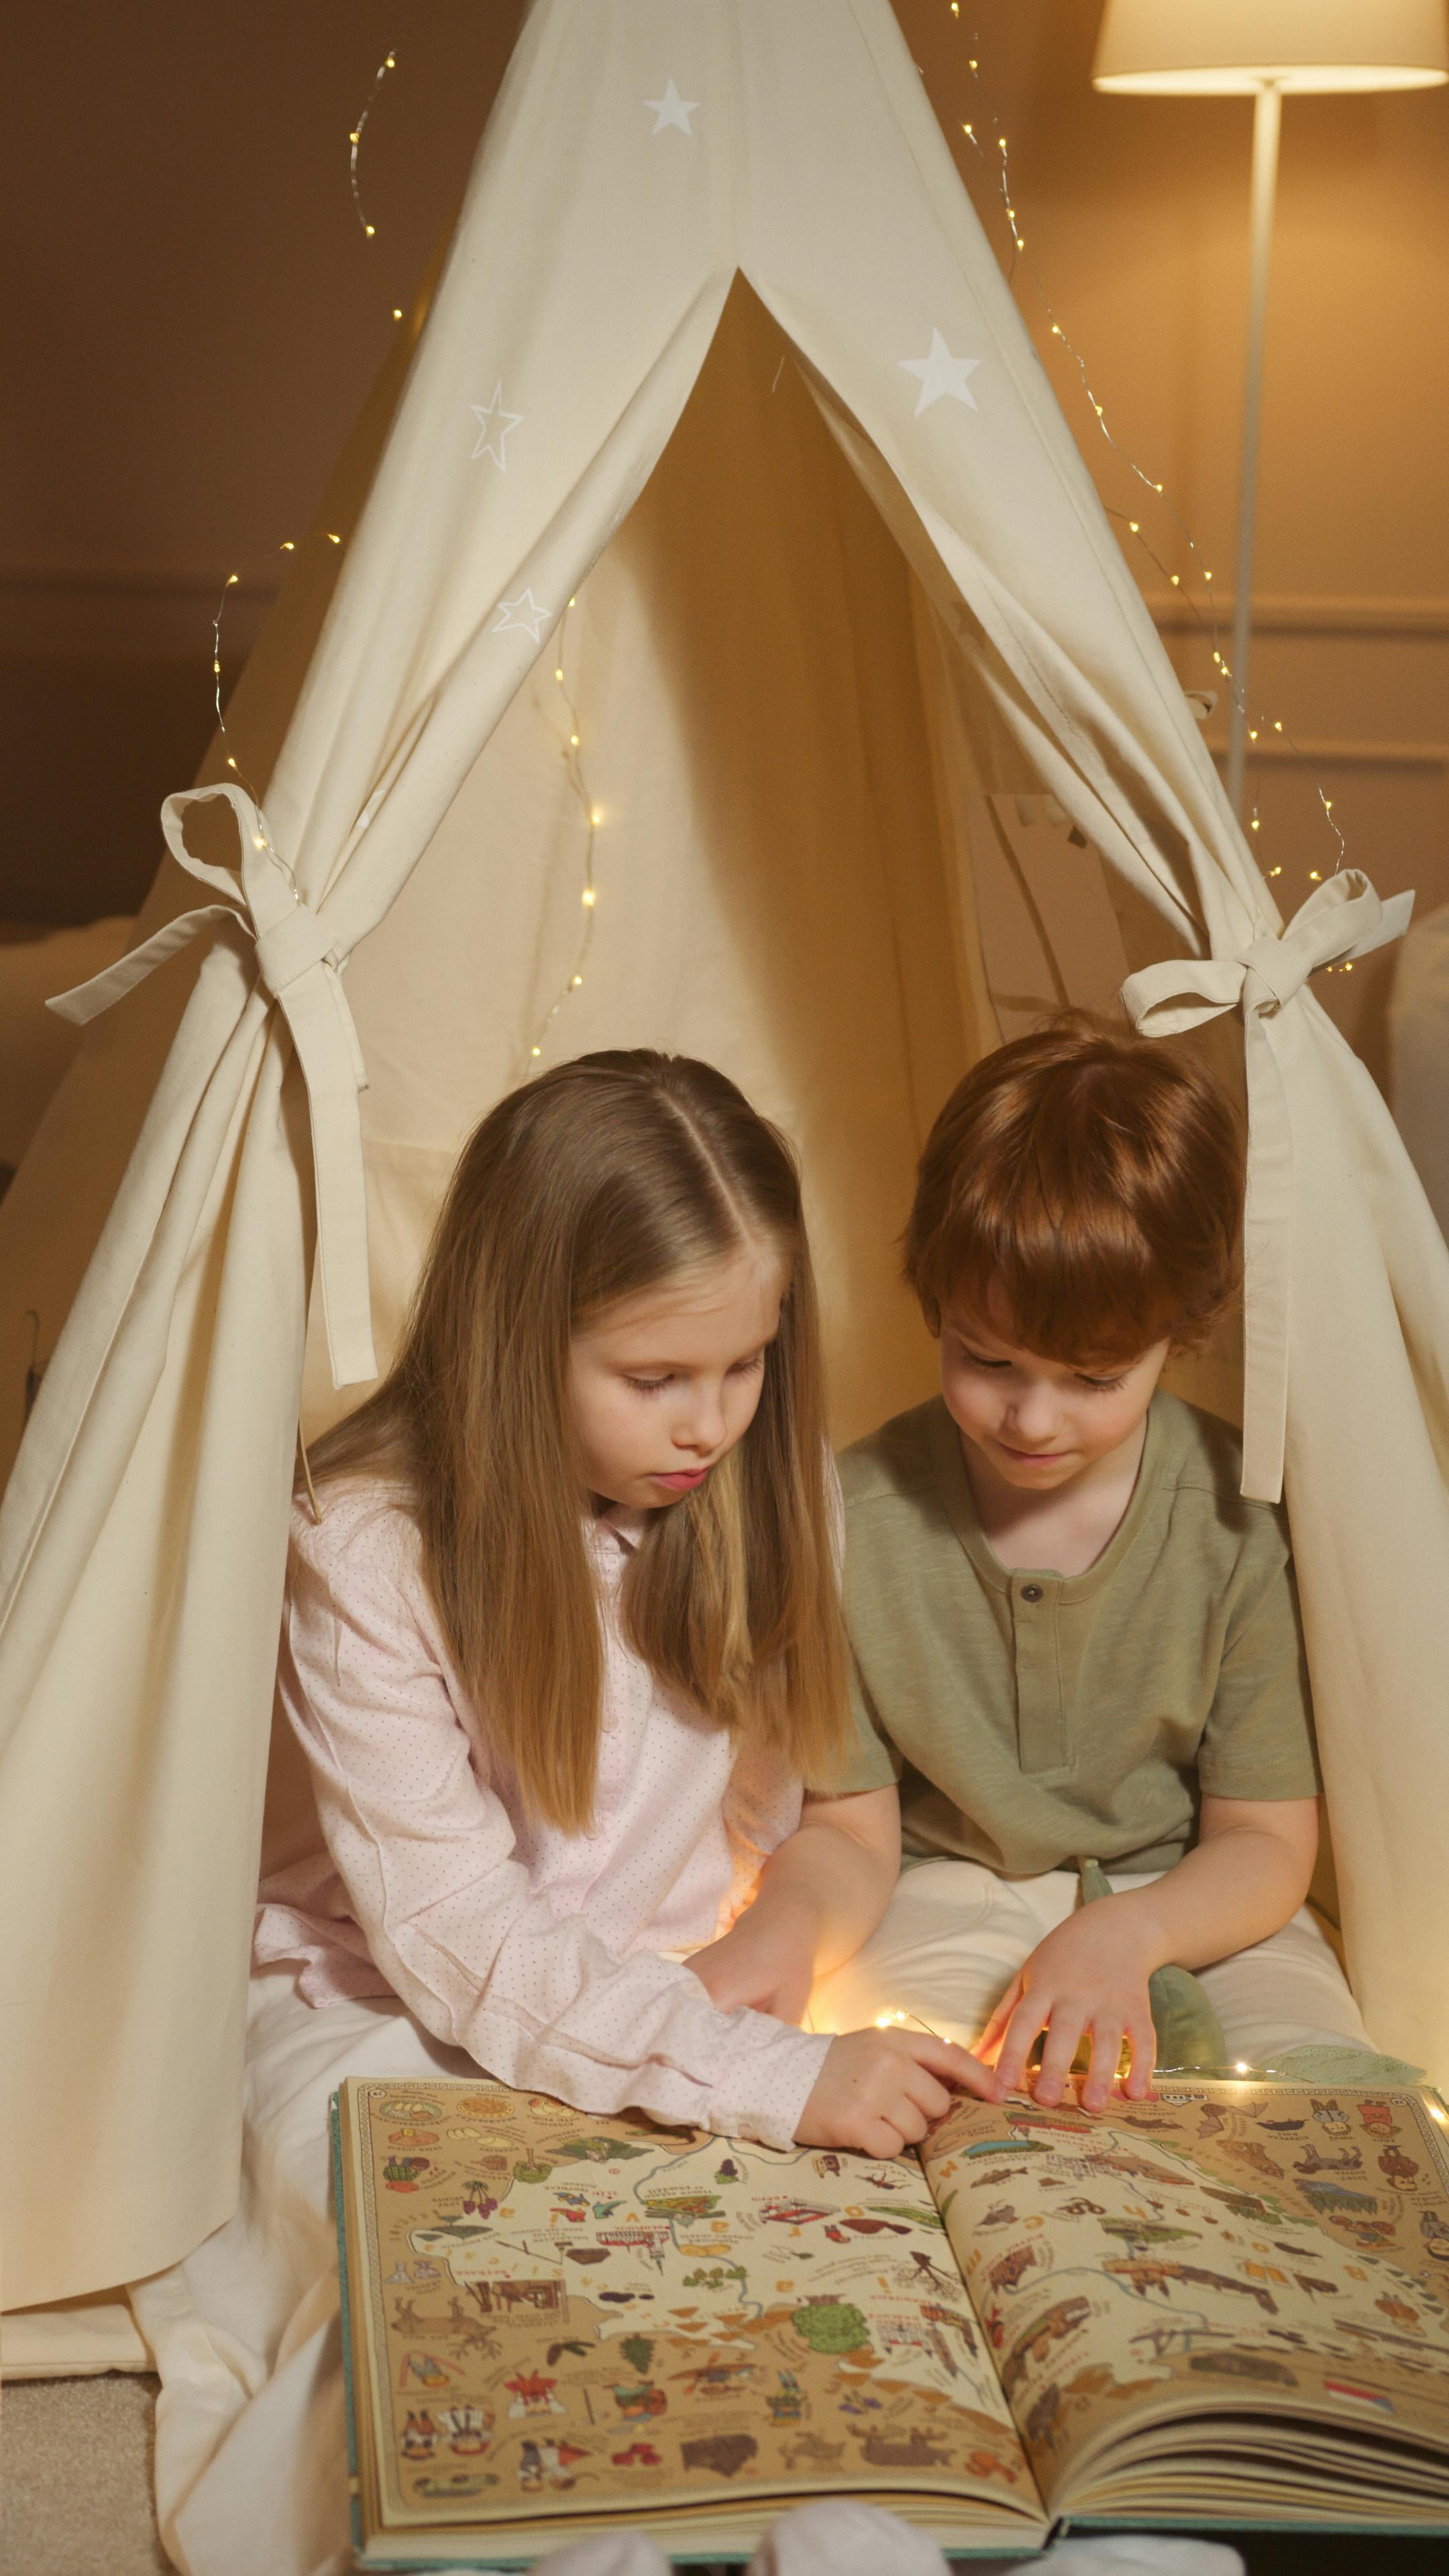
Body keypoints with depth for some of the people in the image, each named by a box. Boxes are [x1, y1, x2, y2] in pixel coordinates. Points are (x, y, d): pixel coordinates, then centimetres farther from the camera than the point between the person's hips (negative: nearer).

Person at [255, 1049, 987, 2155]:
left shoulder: (770, 1490, -2)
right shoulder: (366, 1547, -17)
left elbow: (851, 1813, 8)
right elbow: (456, 1934, -20)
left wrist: (789, 1920, -17)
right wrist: (778, 2077, -30)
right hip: (413, 2027, -2)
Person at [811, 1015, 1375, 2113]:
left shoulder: (1246, 1519, -15)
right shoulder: (859, 1516, -13)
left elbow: (1266, 1841, -8)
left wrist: (1126, 1934, -28)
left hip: (1190, 1902, 0)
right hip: (952, 1893, 0)